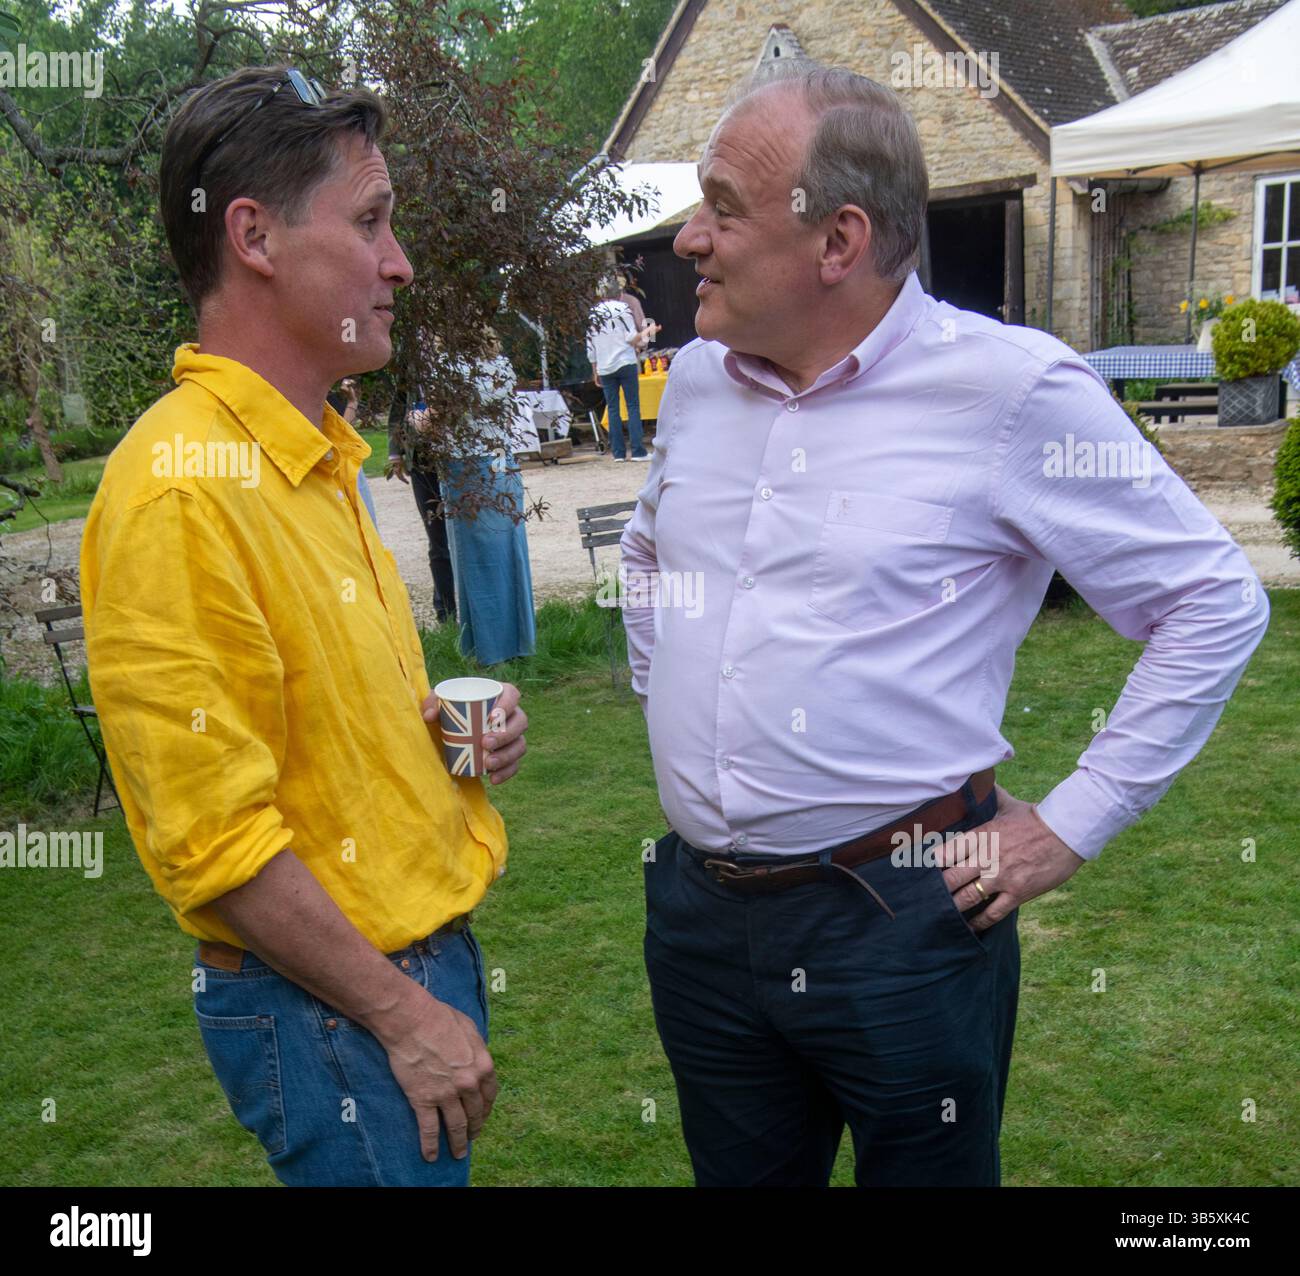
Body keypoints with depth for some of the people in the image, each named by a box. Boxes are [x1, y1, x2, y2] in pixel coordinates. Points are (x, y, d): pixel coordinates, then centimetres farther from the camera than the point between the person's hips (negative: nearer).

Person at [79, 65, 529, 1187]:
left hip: (422, 952, 9)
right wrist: (403, 1016, -17)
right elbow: (214, 835, -23)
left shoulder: (318, 459, 7)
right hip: (332, 1012, -9)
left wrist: (439, 719, 2)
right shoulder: (176, 490, -23)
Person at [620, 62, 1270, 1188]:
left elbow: (1216, 602, -9)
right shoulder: (698, 377, 5)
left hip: (899, 924, -5)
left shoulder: (1012, 389, -14)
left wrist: (1071, 826, -10)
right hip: (696, 912, 6)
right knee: (740, 1172, 22)